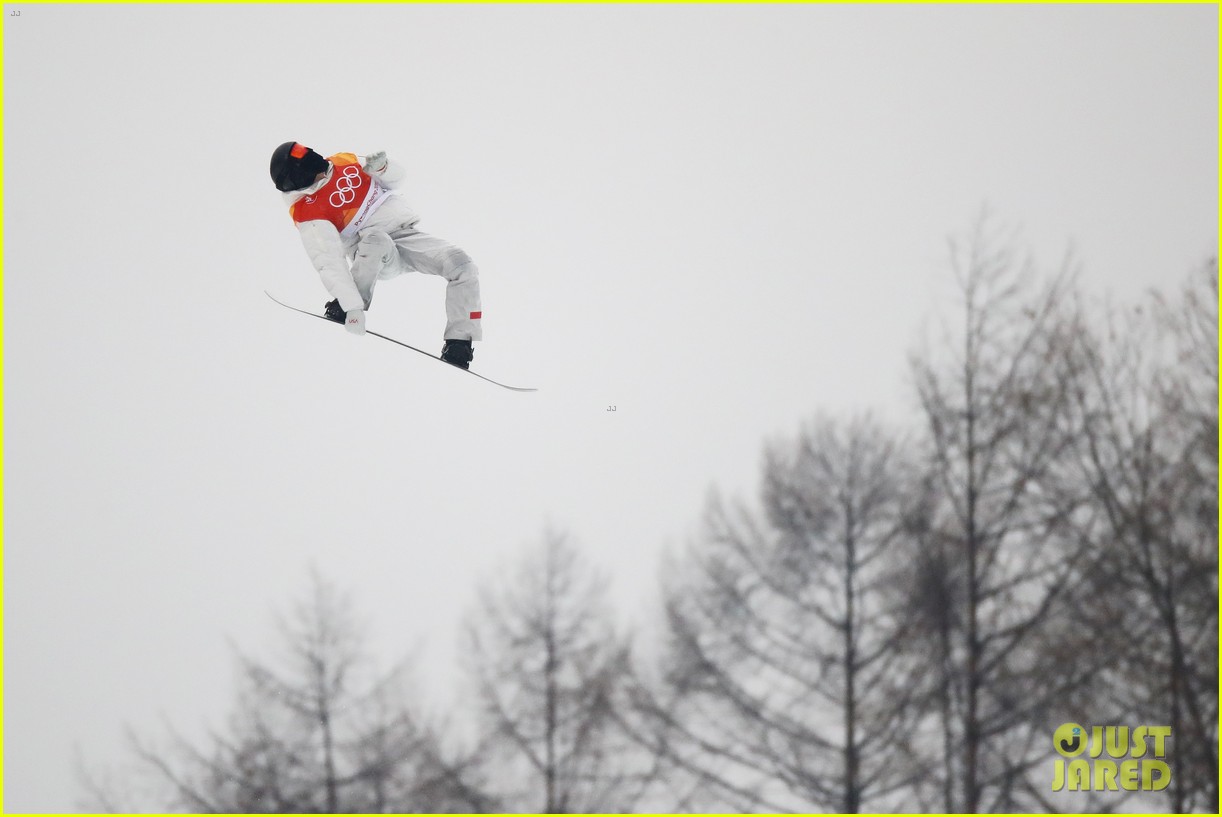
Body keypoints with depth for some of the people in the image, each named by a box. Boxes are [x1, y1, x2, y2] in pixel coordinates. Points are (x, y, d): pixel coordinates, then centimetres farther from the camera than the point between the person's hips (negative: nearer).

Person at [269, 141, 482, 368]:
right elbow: (330, 263, -24)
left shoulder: (344, 162, 2)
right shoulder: (307, 213, -15)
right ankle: (345, 307, -21)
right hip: (371, 255, -6)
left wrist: (381, 168, -10)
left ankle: (458, 345, -6)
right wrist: (352, 307, -33)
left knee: (462, 266, -14)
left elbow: (396, 179, 14)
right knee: (377, 239, -40)